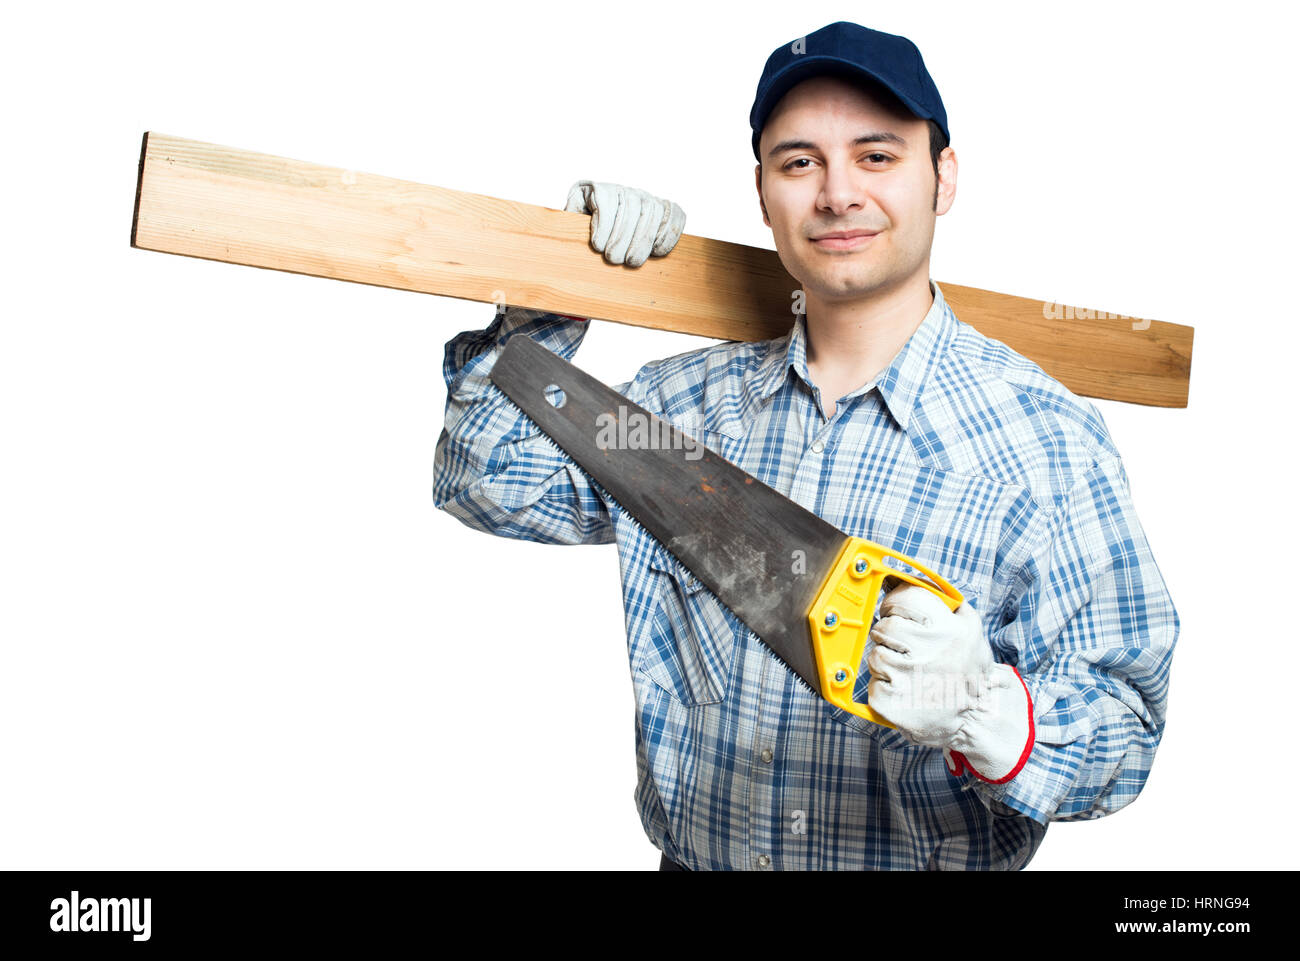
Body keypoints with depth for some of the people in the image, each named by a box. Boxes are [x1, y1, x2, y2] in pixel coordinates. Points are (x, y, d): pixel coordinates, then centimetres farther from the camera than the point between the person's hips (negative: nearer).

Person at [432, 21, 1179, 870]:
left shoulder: (1042, 440, -16)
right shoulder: (690, 400, -3)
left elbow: (1126, 728, -17)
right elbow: (490, 480, 1)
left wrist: (986, 713, -37)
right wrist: (552, 299, -10)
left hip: (924, 860, -3)